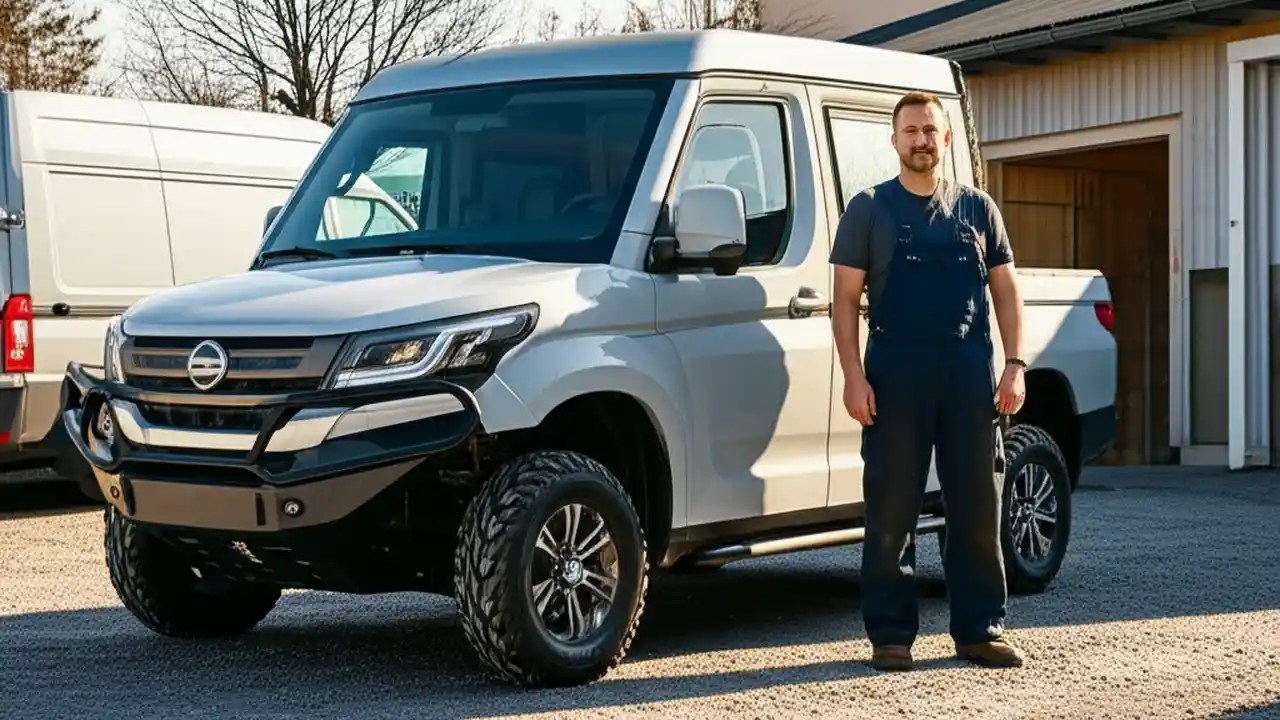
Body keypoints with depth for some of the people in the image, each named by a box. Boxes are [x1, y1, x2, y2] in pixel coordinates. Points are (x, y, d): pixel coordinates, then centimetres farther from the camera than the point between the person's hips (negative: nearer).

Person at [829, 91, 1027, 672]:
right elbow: (845, 299, 2)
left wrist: (1014, 365, 1)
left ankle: (981, 630, 13)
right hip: (894, 377, -2)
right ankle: (891, 635, 7)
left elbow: (1005, 290, 13)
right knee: (891, 511, 0)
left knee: (978, 509, 4)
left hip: (969, 375, 2)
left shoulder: (977, 208, 13)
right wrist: (853, 377, -9)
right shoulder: (869, 209, 6)